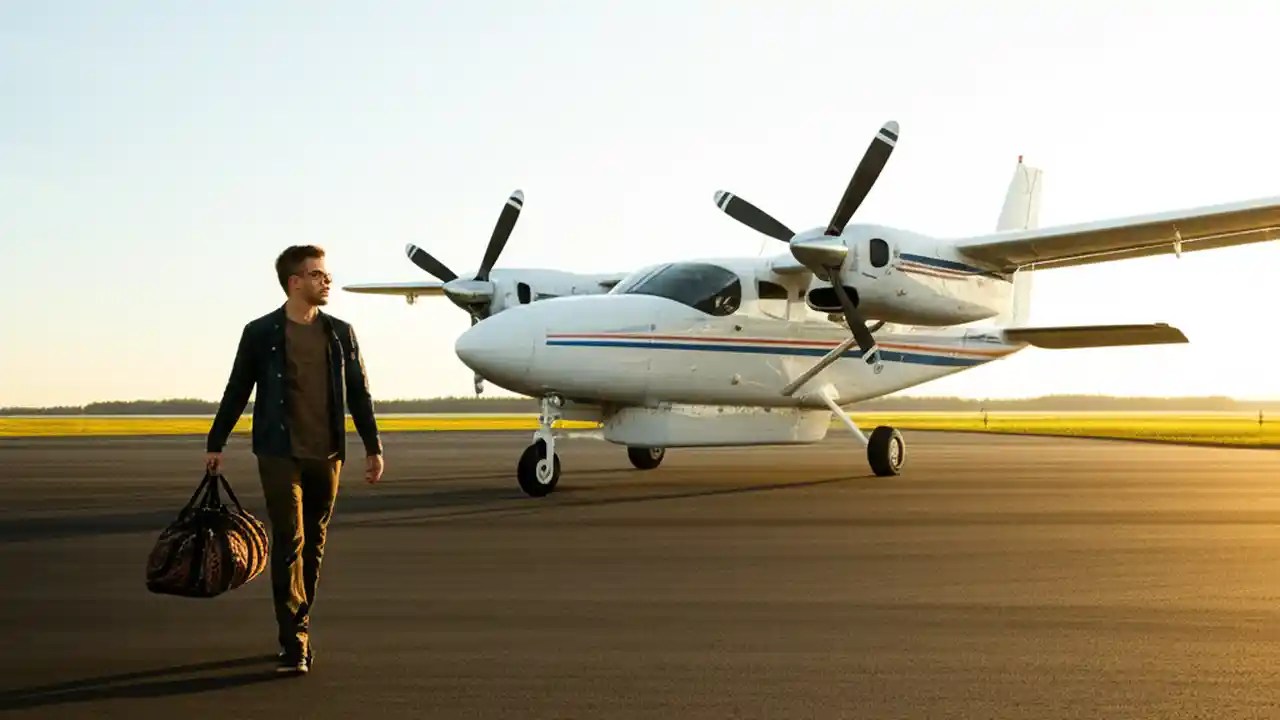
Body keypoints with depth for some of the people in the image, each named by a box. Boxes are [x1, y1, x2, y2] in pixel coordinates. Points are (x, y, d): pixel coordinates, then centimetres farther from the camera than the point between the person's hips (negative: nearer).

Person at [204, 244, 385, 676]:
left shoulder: (340, 333, 8)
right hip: (280, 455, -4)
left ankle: (298, 632, 21)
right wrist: (215, 444, 8)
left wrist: (373, 447, 8)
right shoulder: (261, 333, 0)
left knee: (313, 546, 9)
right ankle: (294, 645, -9)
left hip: (327, 457, 4)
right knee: (289, 543, -10)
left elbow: (359, 394, 12)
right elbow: (237, 391, 6)